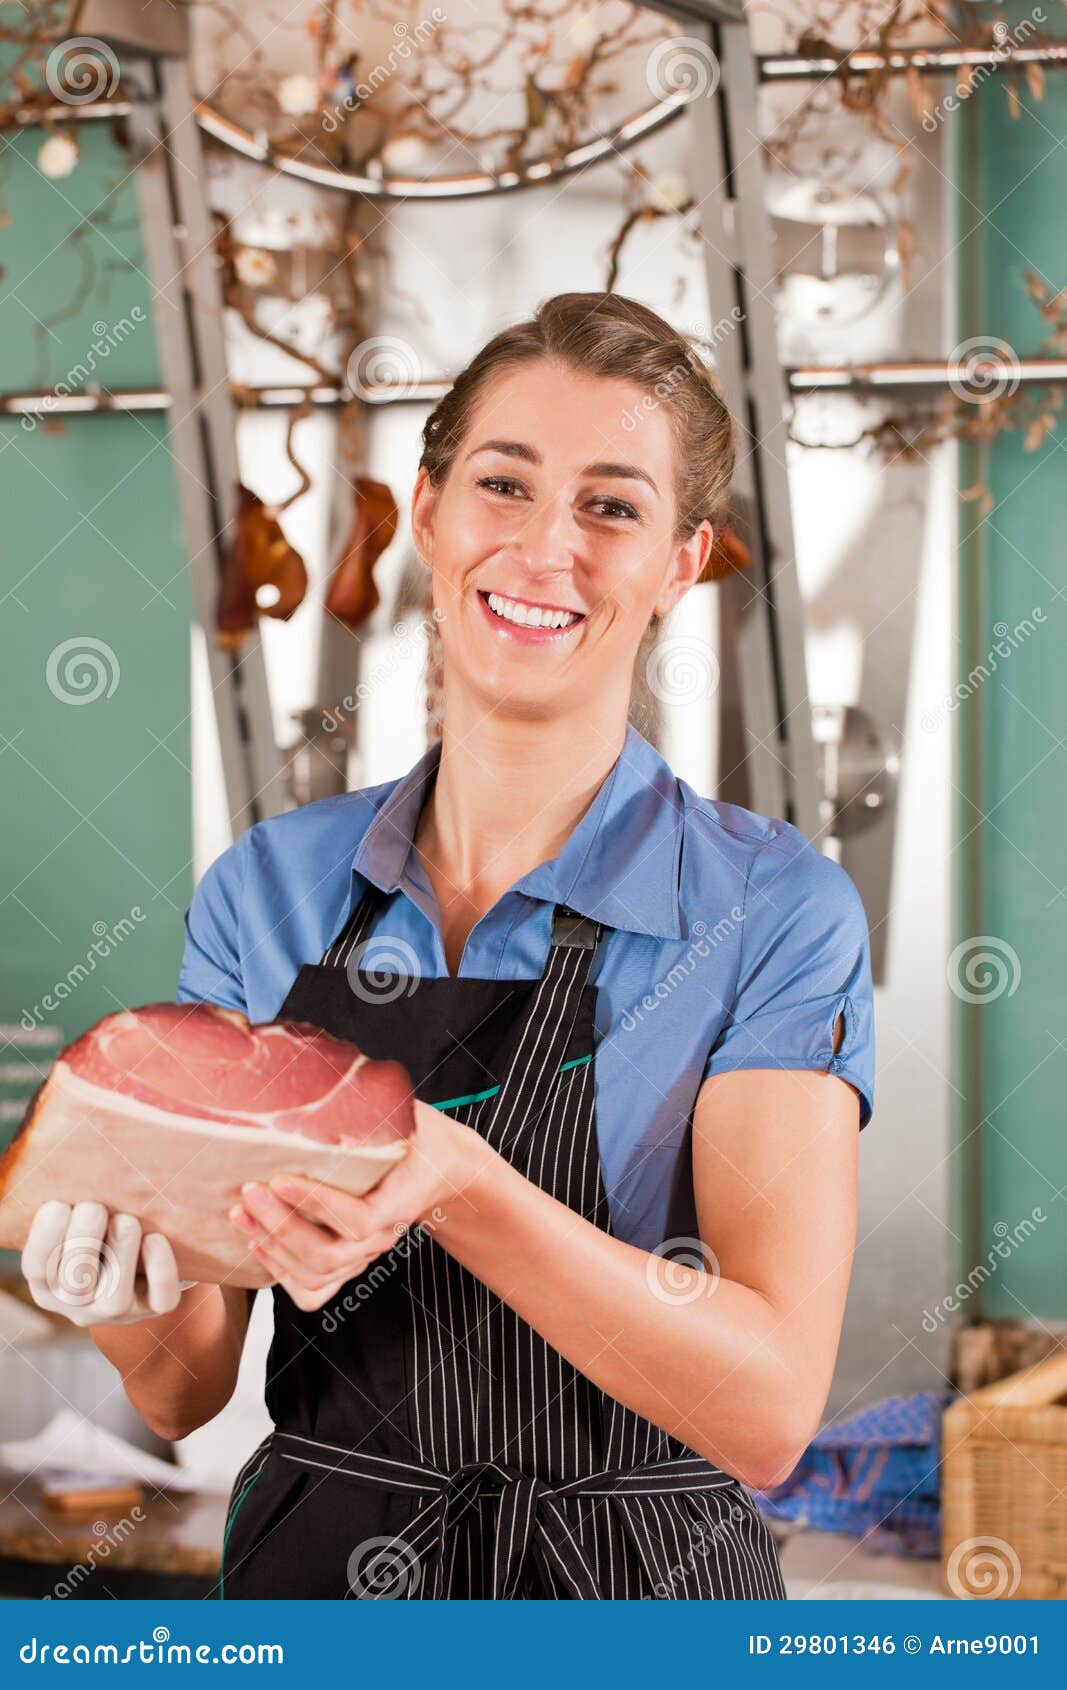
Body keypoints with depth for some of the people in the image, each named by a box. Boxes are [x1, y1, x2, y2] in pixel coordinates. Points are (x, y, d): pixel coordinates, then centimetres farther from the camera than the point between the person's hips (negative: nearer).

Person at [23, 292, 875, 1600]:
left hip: (635, 1596, -3)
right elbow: (186, 1389, -2)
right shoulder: (267, 886, -2)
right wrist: (131, 1286, -25)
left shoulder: (773, 908, -12)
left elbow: (769, 1411, -21)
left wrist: (458, 1186, -34)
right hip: (309, 1570, 3)